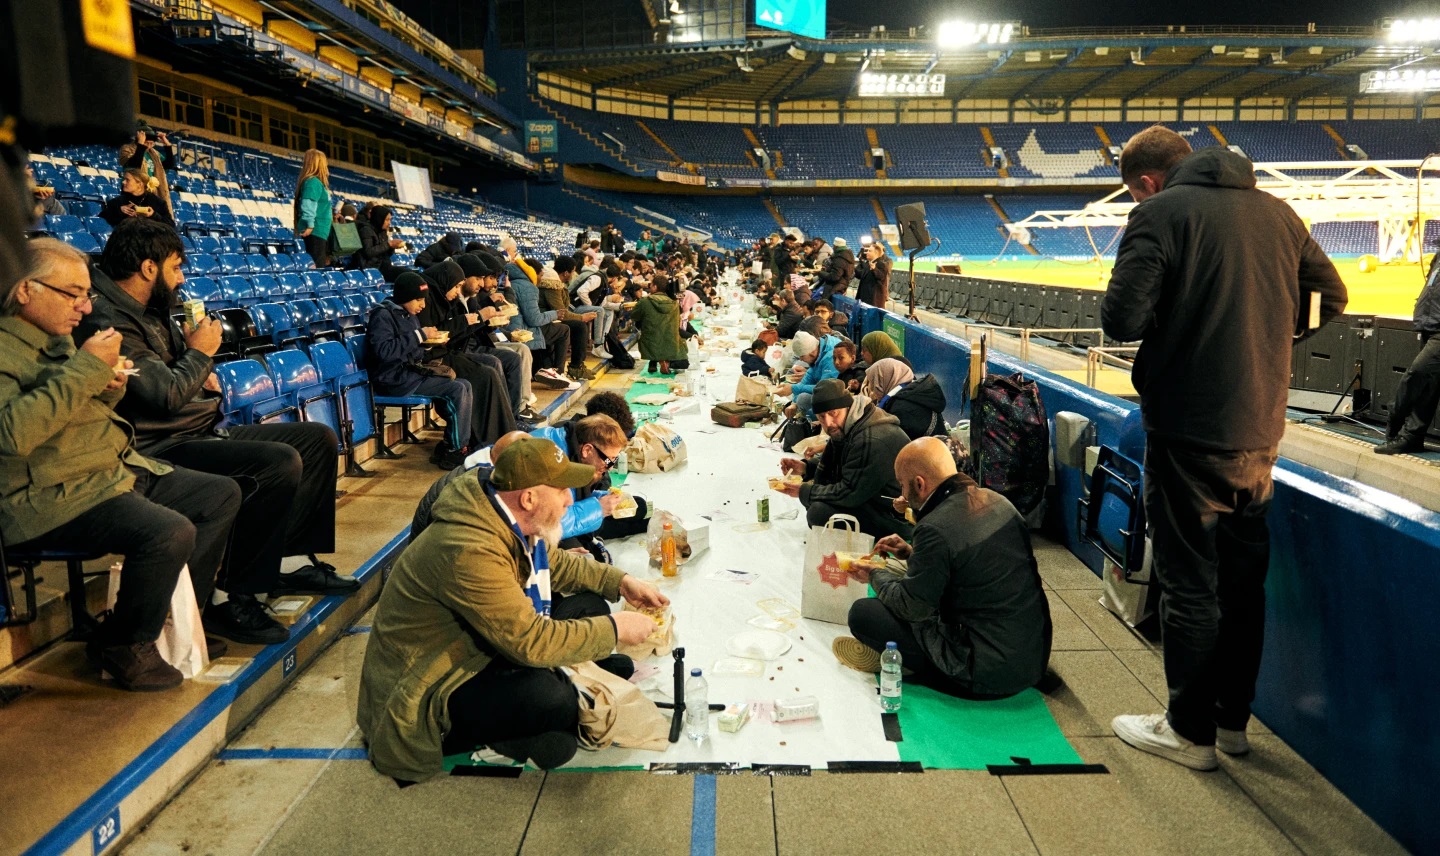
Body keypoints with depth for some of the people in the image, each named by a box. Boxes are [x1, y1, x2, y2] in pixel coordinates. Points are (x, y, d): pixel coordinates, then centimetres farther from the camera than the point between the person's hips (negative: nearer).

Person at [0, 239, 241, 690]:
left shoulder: (56, 339, 15)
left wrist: (108, 385, 4)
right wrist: (86, 367, -25)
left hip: (117, 468, 10)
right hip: (52, 496, -10)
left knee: (222, 495, 9)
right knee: (171, 533, -30)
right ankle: (122, 645, -4)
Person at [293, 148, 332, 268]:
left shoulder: (317, 181, 17)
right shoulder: (313, 181, -12)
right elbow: (308, 204, -22)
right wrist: (310, 225, -25)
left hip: (319, 231, 10)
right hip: (315, 231, -10)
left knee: (319, 266, 12)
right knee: (316, 267, -11)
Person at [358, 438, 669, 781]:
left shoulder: (514, 521, -5)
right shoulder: (470, 552, -33)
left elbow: (555, 563, 15)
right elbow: (532, 643, -32)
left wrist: (621, 582, 4)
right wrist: (615, 628, -22)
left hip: (480, 648, 9)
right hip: (433, 690, -9)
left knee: (589, 605, 2)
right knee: (550, 701, -34)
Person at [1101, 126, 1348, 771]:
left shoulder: (1159, 214, -10)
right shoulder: (1277, 213, 10)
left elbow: (1121, 319, -19)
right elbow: (1330, 296, 17)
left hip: (1188, 430, -6)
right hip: (1260, 428, 7)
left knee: (1189, 582, 4)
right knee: (1242, 577, 17)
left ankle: (1190, 730, 17)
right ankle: (1232, 717, 30)